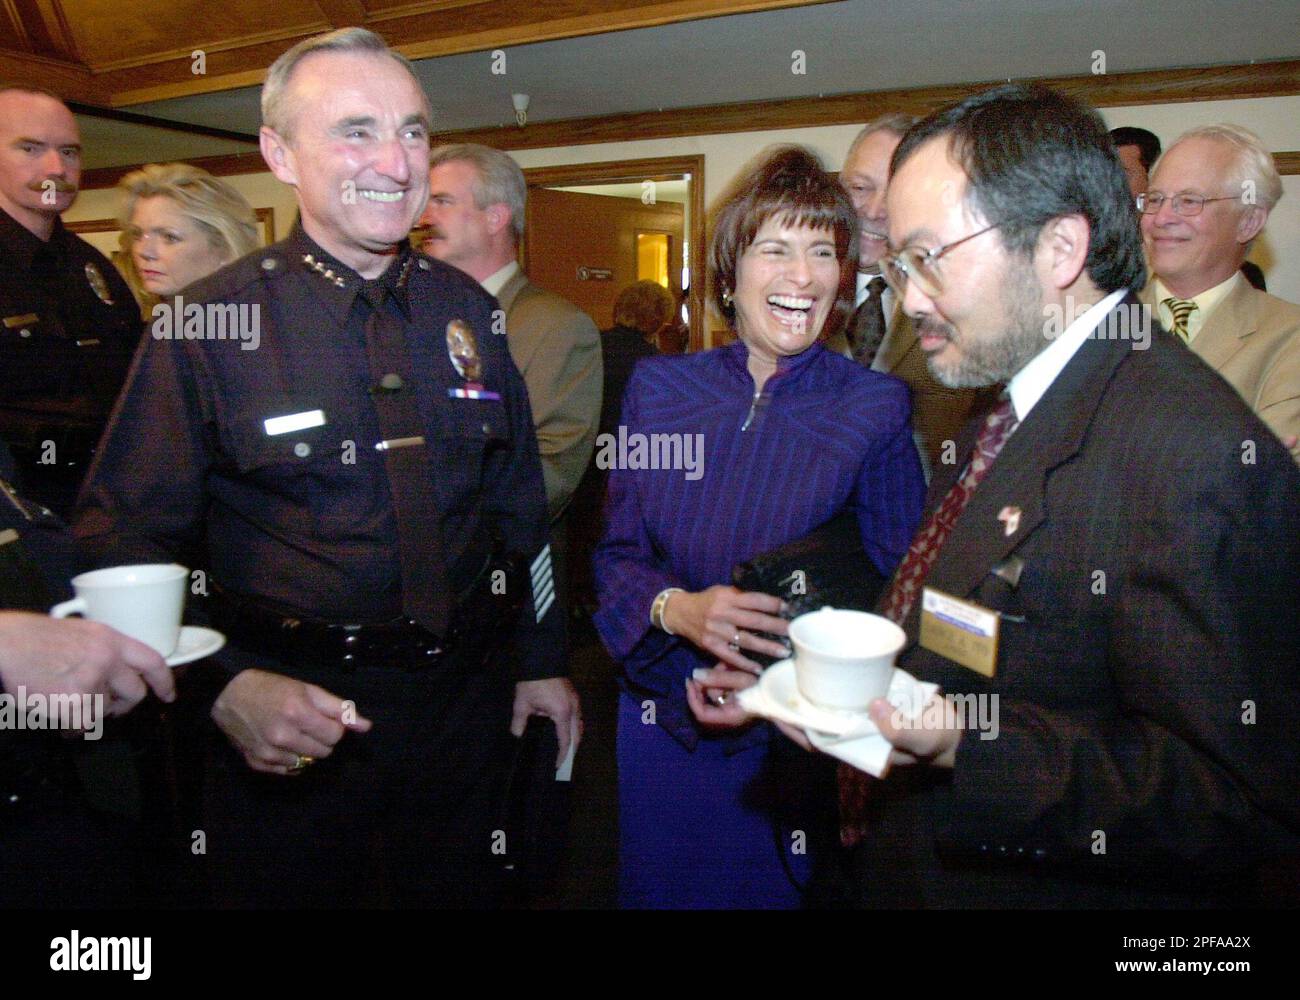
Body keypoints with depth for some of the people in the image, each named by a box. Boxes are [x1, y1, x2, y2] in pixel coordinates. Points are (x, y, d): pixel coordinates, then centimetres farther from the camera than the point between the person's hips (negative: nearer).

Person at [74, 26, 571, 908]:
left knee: (461, 889, 21)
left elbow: (518, 504, 9)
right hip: (289, 724, -3)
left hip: (465, 702, 4)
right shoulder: (208, 326, -10)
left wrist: (539, 660, 13)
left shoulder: (467, 309, 2)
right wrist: (225, 685, -22)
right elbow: (127, 544, -9)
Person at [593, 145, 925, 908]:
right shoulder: (659, 388, -2)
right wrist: (677, 610, -20)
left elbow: (897, 588, -7)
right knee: (657, 886, 20)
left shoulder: (878, 407, -9)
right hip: (664, 723, 3)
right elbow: (617, 554, 1)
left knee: (779, 888, 16)